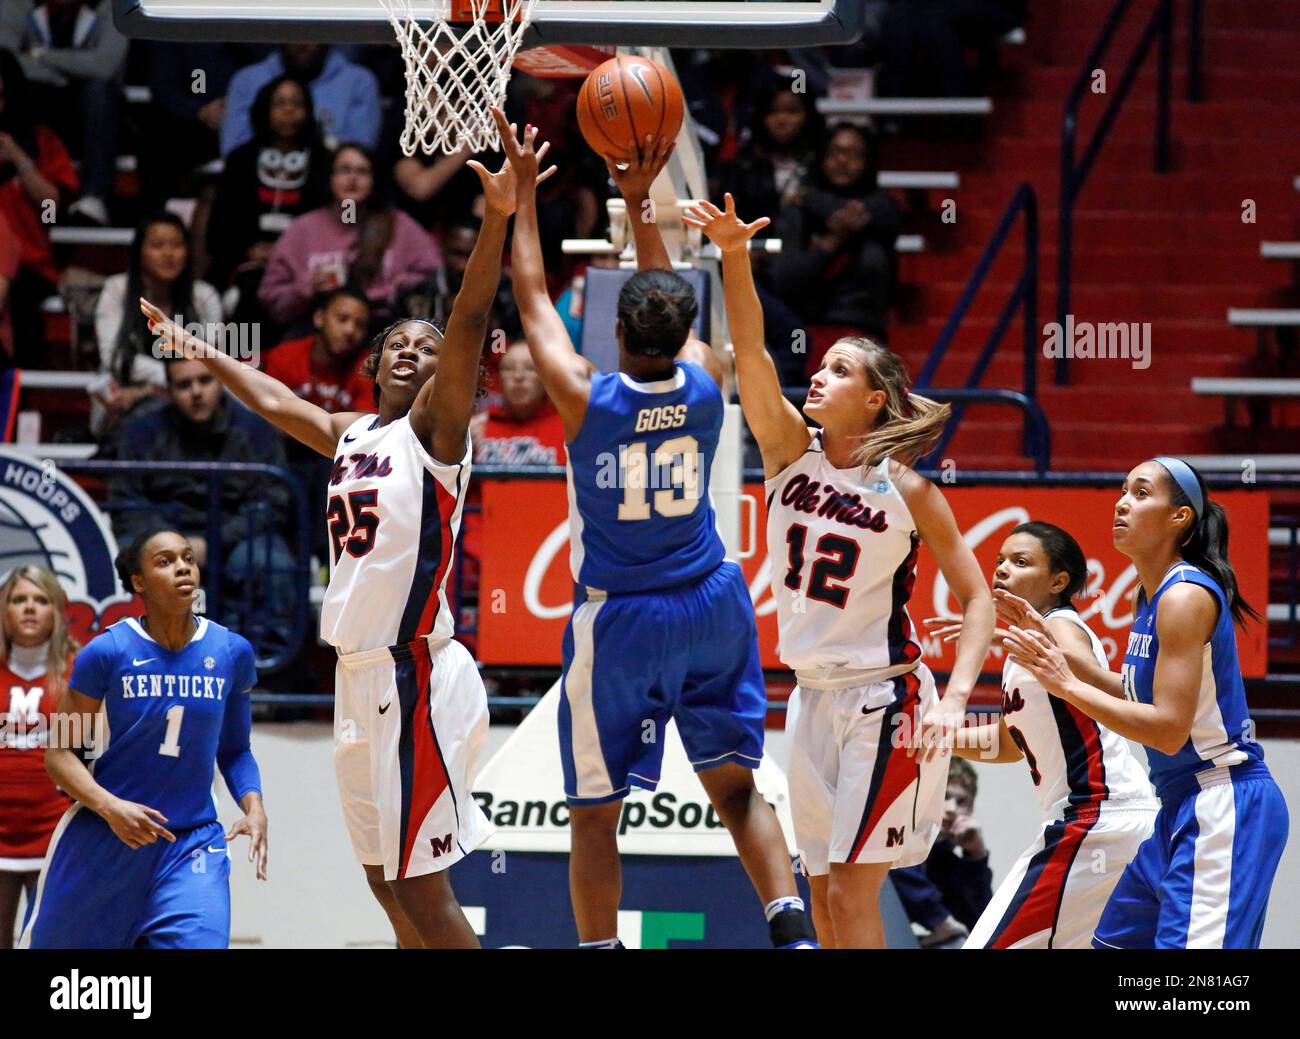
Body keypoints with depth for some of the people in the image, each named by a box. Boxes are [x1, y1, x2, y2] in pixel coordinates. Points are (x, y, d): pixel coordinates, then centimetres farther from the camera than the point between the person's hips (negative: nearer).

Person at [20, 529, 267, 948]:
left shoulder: (232, 653, 1)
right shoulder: (107, 651, -9)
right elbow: (60, 753, -6)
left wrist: (253, 806, -7)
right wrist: (110, 807, -23)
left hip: (192, 843, 1)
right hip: (101, 836, -1)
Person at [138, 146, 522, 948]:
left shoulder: (433, 425, -3)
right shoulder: (349, 435, 17)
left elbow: (469, 327, -18)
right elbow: (274, 400, 34)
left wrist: (498, 219, -31)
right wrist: (200, 352, 46)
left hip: (414, 677, -8)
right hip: (361, 674, 8)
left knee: (421, 887, -10)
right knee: (391, 885, 11)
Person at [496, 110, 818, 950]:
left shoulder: (585, 398, -16)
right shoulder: (706, 384, -8)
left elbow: (534, 302, -2)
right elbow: (670, 304, 11)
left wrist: (526, 194, 6)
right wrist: (640, 204, 16)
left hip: (616, 621, -3)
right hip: (710, 607, 3)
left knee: (595, 814, 6)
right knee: (736, 787, 9)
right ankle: (793, 928, -7)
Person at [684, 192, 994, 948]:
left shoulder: (907, 491, -9)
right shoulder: (791, 452, 2)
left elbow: (976, 596, -5)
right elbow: (751, 352, -12)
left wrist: (956, 697, -19)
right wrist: (735, 257, -27)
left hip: (885, 701, -6)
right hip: (815, 699, 6)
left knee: (852, 893, -11)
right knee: (824, 896, 9)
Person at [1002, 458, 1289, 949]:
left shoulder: (1186, 596, -17)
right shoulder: (1154, 594, 12)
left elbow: (1169, 730, -21)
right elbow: (1135, 692, 21)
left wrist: (1067, 685, -19)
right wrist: (1052, 647, 13)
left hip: (1222, 807, -11)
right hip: (1183, 803, 11)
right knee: (1115, 943, 15)